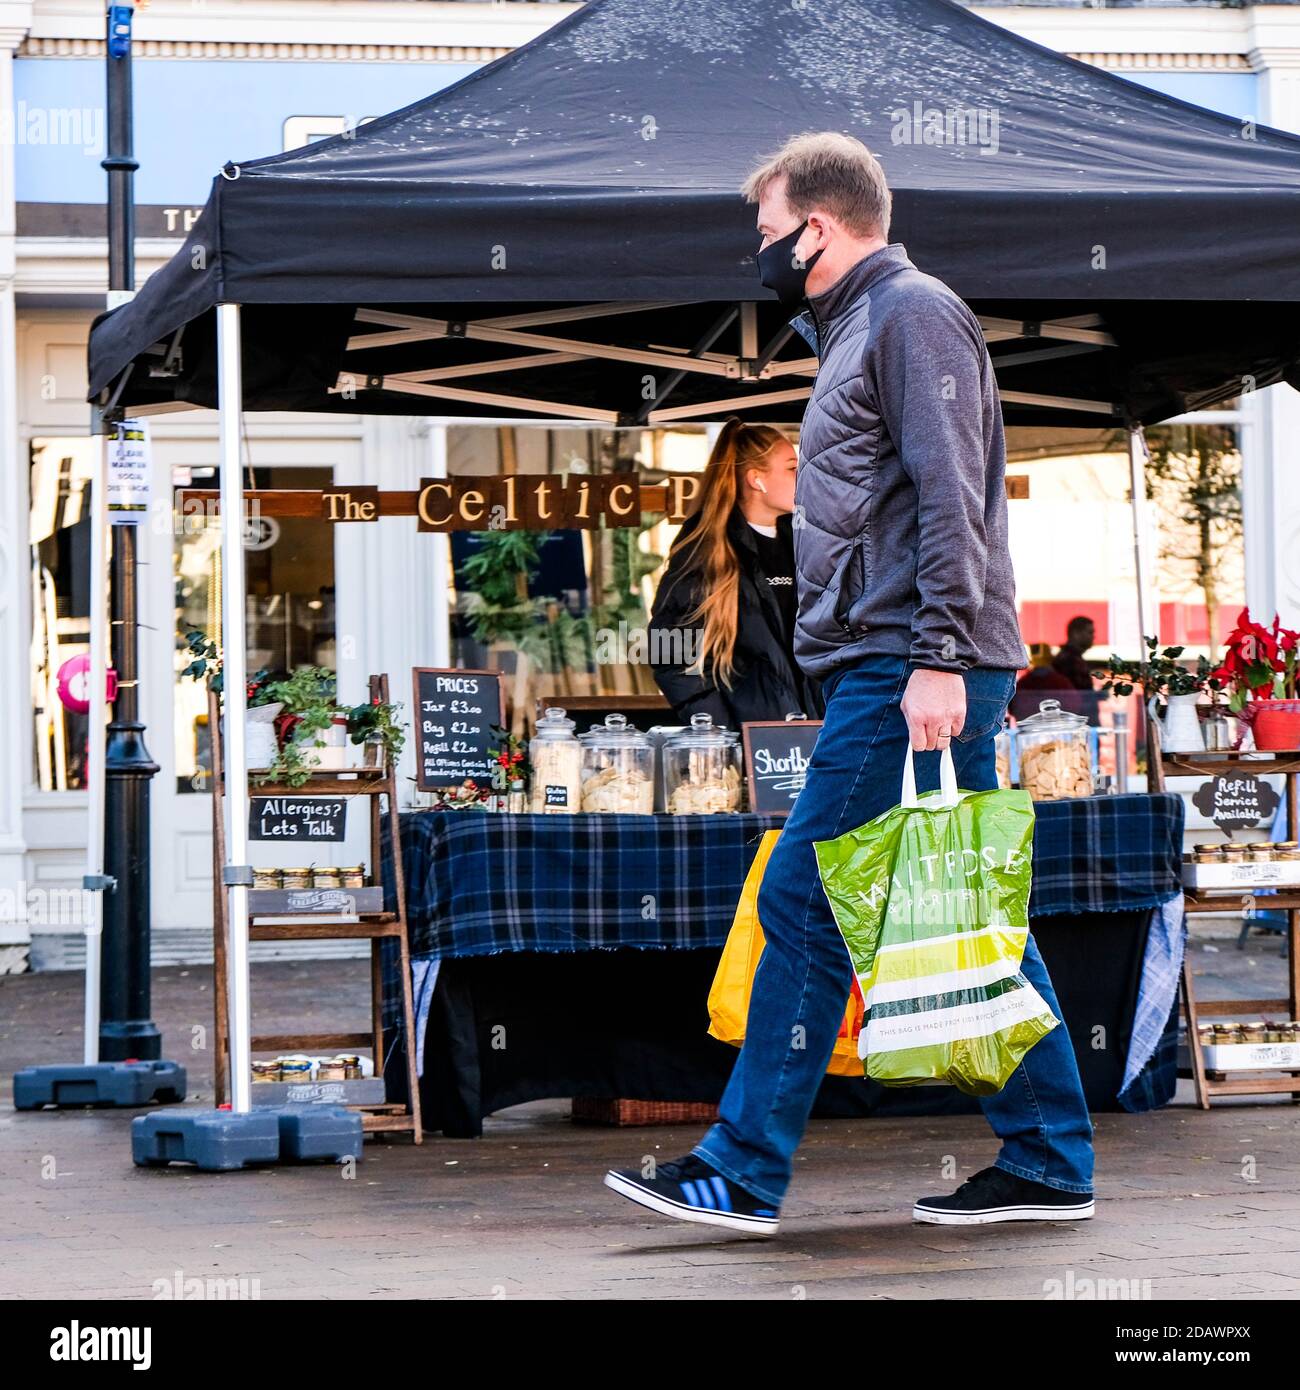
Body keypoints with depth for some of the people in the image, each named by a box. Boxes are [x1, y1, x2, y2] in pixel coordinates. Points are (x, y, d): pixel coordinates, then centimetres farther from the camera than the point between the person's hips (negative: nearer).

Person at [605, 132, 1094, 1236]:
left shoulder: (911, 310, -6)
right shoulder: (858, 328, 25)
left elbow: (950, 495, -17)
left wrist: (938, 659, -24)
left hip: (907, 674, -10)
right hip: (891, 670, 10)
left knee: (803, 905, -9)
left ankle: (742, 1174, -7)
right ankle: (1049, 1163, 11)